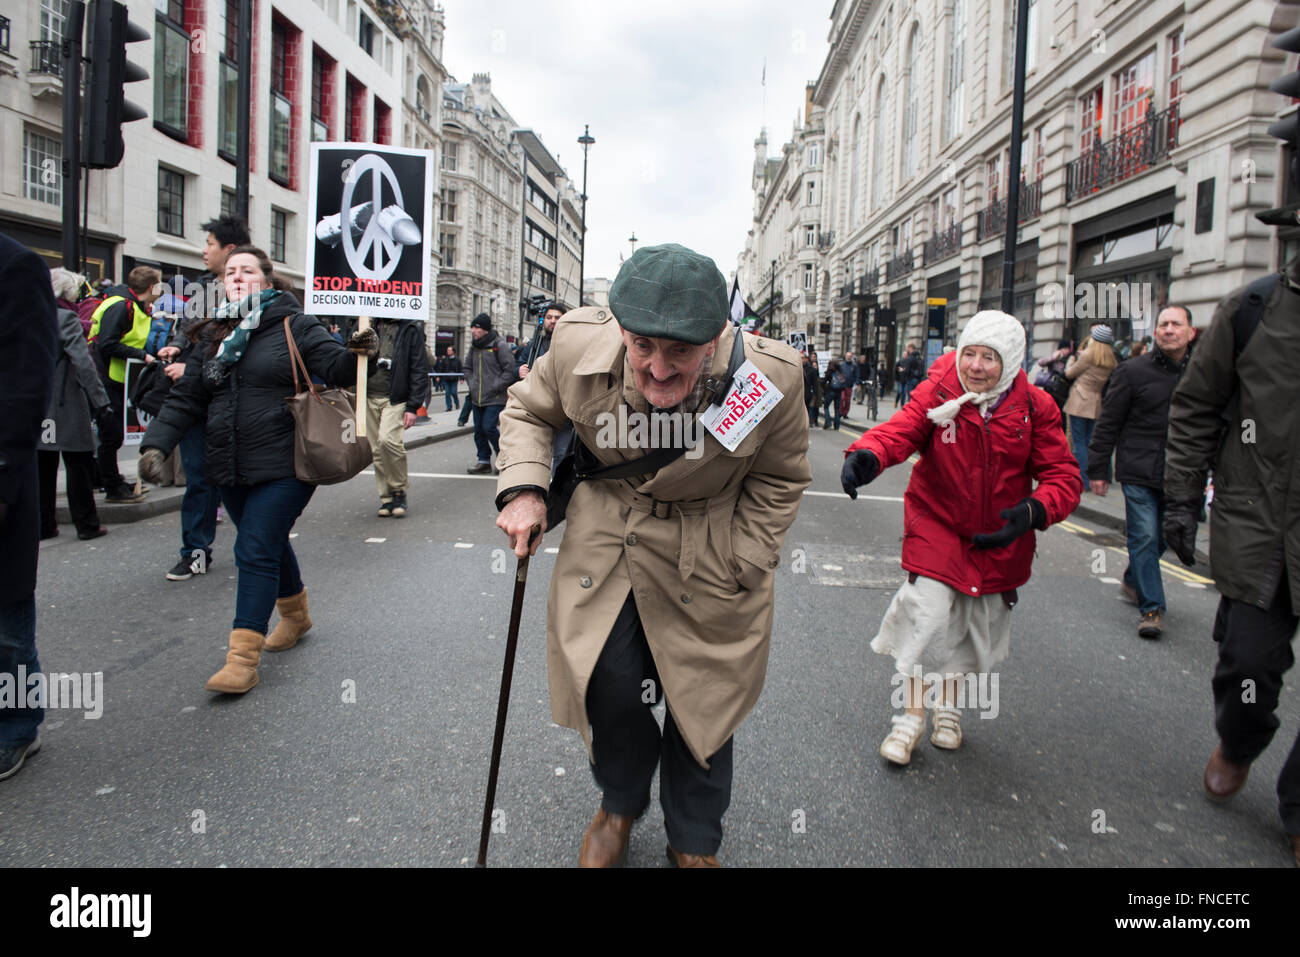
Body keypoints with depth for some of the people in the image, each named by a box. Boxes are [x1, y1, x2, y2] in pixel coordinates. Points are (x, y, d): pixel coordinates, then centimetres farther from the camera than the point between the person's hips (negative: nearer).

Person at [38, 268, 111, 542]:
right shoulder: (65, 317, -12)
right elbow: (83, 362, -18)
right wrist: (101, 402, -18)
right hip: (66, 406, -6)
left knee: (43, 465, 11)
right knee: (79, 466, 2)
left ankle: (43, 524, 17)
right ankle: (87, 524, 9)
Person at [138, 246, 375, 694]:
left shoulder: (295, 326, -2)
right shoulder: (212, 336, 12)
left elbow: (336, 366, -10)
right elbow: (185, 398, 10)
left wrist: (358, 354, -33)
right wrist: (157, 442, -2)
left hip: (284, 466, -6)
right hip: (230, 470, 6)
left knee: (256, 551, -9)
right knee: (269, 544, 18)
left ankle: (243, 658, -5)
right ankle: (295, 615, 42)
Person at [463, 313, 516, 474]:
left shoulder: (499, 345, -9)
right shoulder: (474, 347, 12)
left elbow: (510, 369, -12)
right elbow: (468, 368, 24)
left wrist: (495, 387, -15)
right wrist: (471, 384, 9)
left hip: (495, 399, -7)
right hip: (477, 398, 7)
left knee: (489, 427, -13)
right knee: (478, 429, 8)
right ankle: (484, 461, 19)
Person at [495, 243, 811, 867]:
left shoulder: (771, 375, -23)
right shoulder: (578, 346, -19)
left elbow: (780, 478, -4)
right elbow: (528, 411, 3)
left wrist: (740, 564, -9)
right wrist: (523, 488, -12)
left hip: (707, 562, -1)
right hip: (605, 538, 1)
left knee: (701, 698, 7)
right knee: (609, 682, -2)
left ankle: (694, 843, 37)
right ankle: (620, 803, 35)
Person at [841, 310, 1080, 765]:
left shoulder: (1035, 408, -9)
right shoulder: (937, 393, -13)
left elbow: (1064, 476, -7)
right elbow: (900, 429, -28)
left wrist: (1033, 512, -27)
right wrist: (866, 455, -51)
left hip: (1001, 536, 3)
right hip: (937, 524, -2)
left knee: (979, 624, 15)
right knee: (927, 613, -15)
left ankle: (949, 703, 42)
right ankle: (912, 712, 7)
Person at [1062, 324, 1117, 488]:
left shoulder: (1088, 355, -9)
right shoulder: (1111, 360, 8)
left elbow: (1070, 374, 1)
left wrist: (1071, 360, 23)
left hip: (1080, 401, -6)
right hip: (1096, 403, 6)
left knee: (1079, 441, -4)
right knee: (1088, 441, 13)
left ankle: (1082, 479, -7)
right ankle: (1091, 477, 13)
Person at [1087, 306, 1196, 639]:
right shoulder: (1133, 371, -3)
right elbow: (1108, 422, -1)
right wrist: (1098, 468, -2)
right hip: (1139, 472, -4)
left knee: (1163, 537, 13)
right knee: (1144, 537, -5)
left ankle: (1132, 581, 37)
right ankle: (1152, 608, 2)